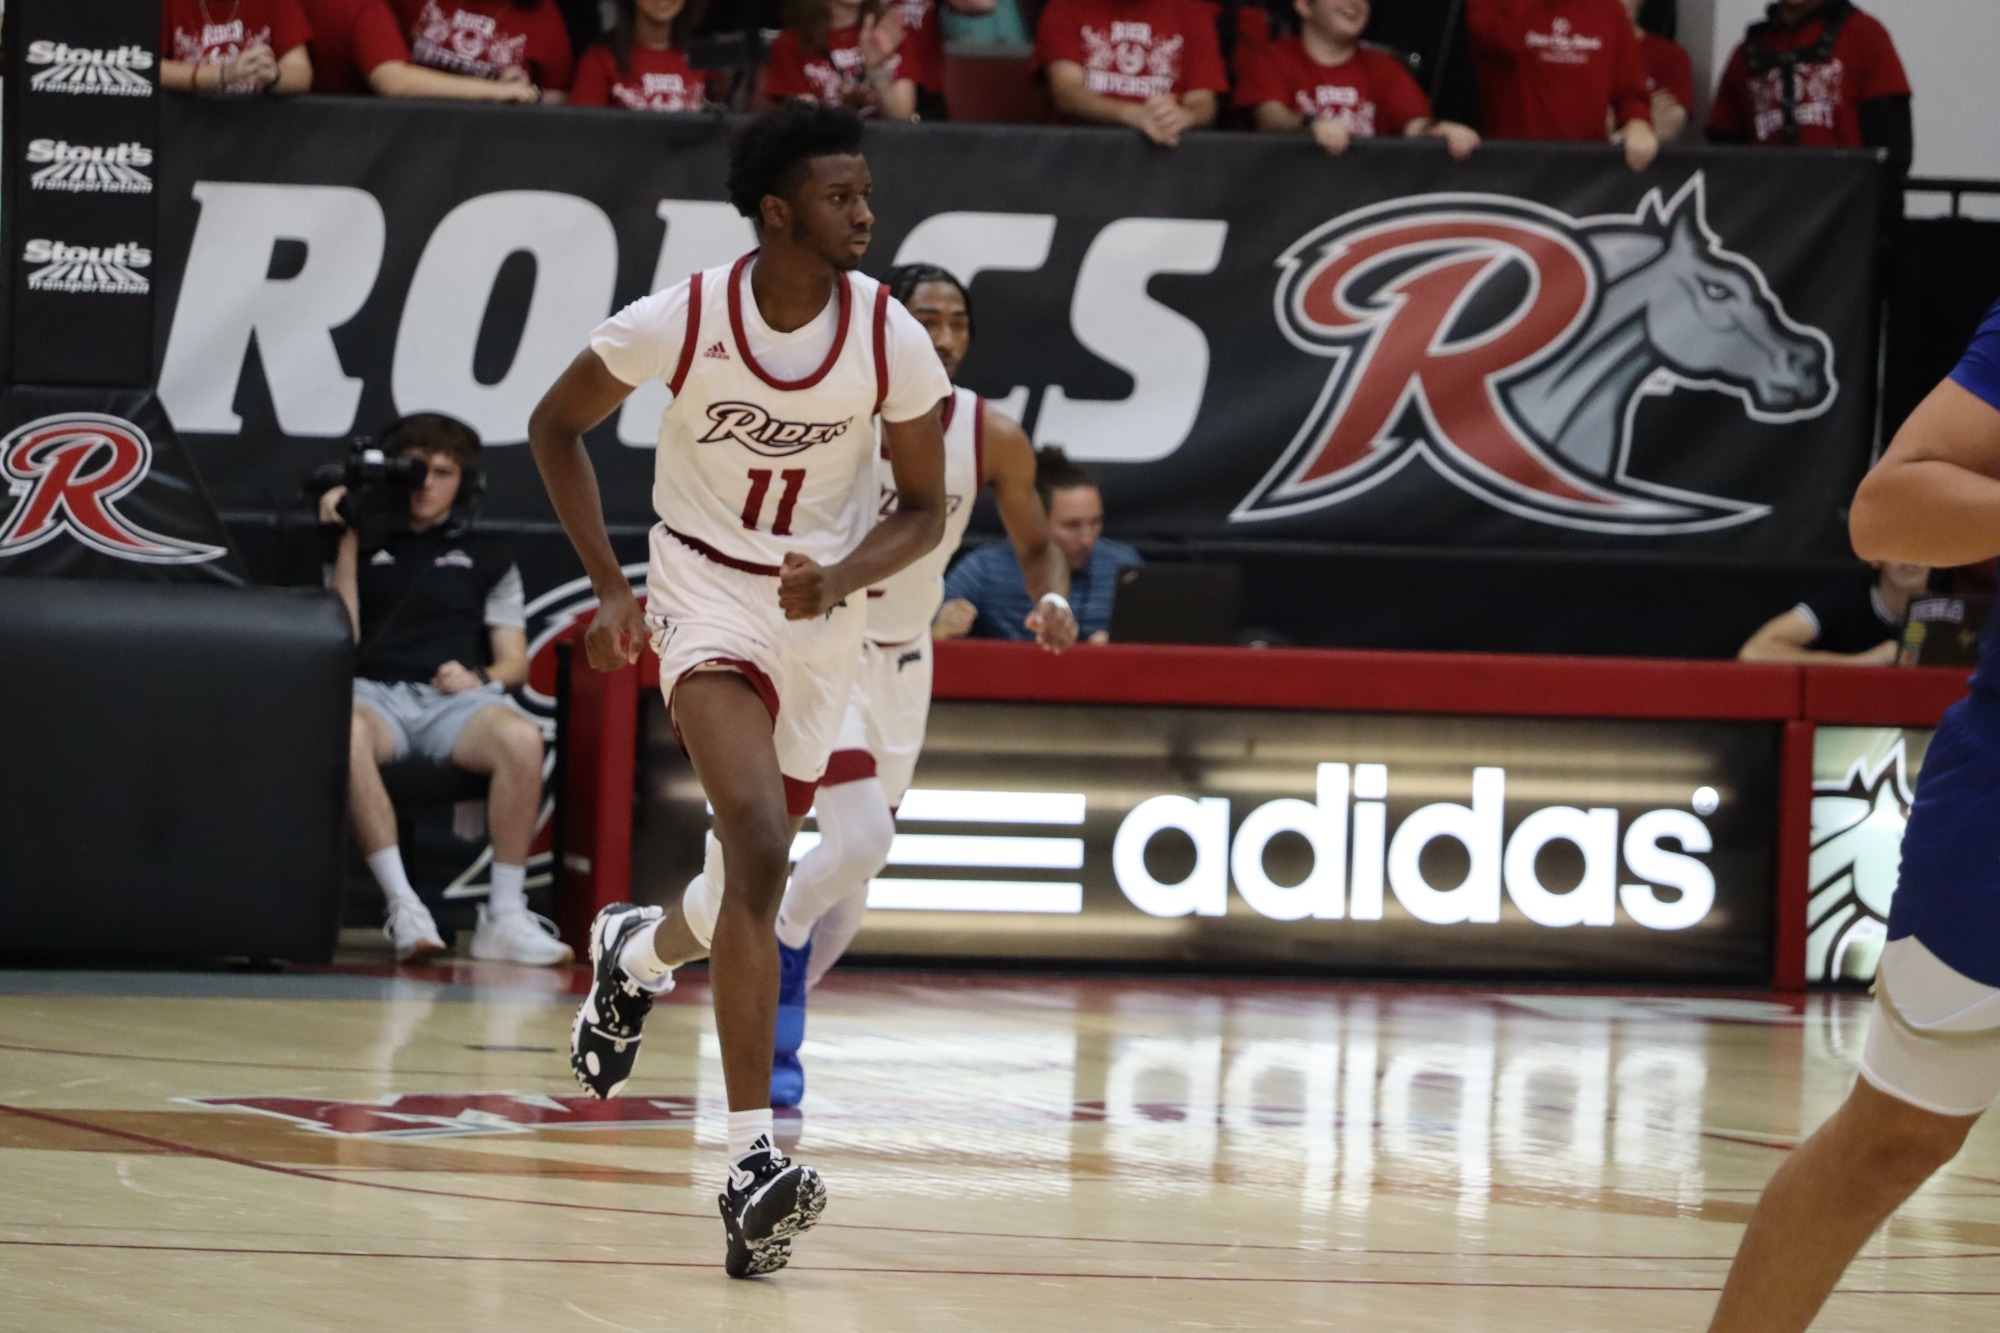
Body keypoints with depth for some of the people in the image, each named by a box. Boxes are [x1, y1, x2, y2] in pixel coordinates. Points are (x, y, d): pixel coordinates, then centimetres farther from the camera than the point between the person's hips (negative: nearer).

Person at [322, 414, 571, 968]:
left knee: (522, 738, -36)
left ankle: (505, 916, -29)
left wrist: (482, 680, -6)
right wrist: (348, 544, 4)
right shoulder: (361, 544, 20)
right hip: (376, 692, -1)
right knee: (344, 734, -41)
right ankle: (403, 906, -41)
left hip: (454, 699, 1)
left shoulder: (486, 556, 24)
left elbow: (515, 663, 17)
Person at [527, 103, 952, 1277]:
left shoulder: (891, 340, -13)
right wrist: (610, 587, -4)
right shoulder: (679, 323, -18)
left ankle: (639, 952, 53)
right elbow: (556, 427, 0)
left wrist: (842, 579, -21)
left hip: (824, 613, 3)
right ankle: (756, 1158, -29)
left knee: (754, 887, 14)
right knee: (759, 843, -25)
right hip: (707, 595, -3)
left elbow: (924, 508, -1)